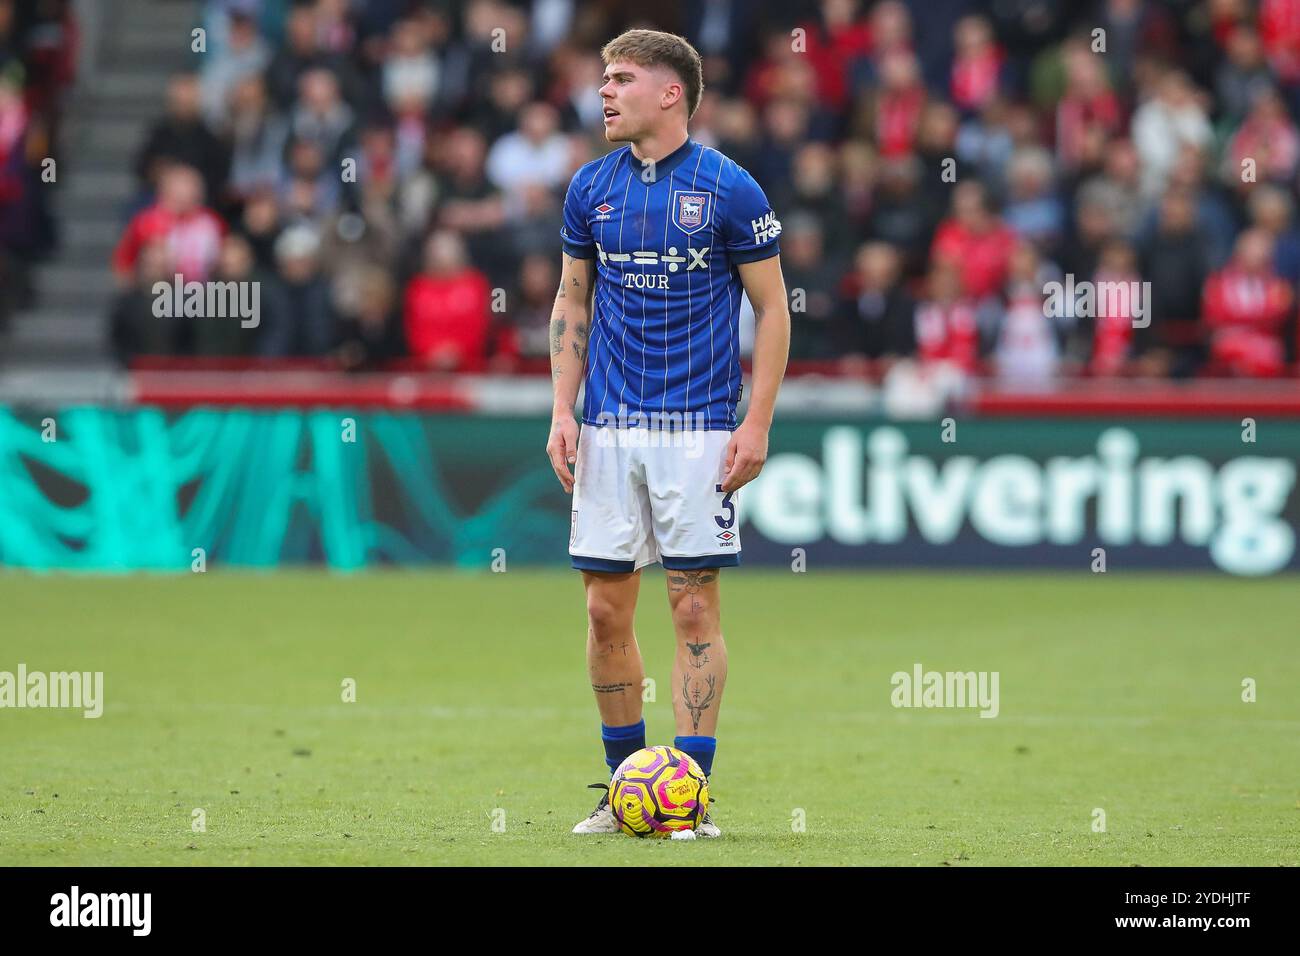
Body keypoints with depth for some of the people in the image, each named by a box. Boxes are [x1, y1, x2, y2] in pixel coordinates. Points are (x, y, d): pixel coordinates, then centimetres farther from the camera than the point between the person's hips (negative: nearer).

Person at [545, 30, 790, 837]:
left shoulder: (729, 189, -5)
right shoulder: (592, 188, 8)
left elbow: (773, 308, -1)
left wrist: (758, 424, -8)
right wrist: (563, 412, 6)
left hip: (699, 430, -4)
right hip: (609, 432, 4)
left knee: (695, 607, -4)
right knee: (606, 610, 3)